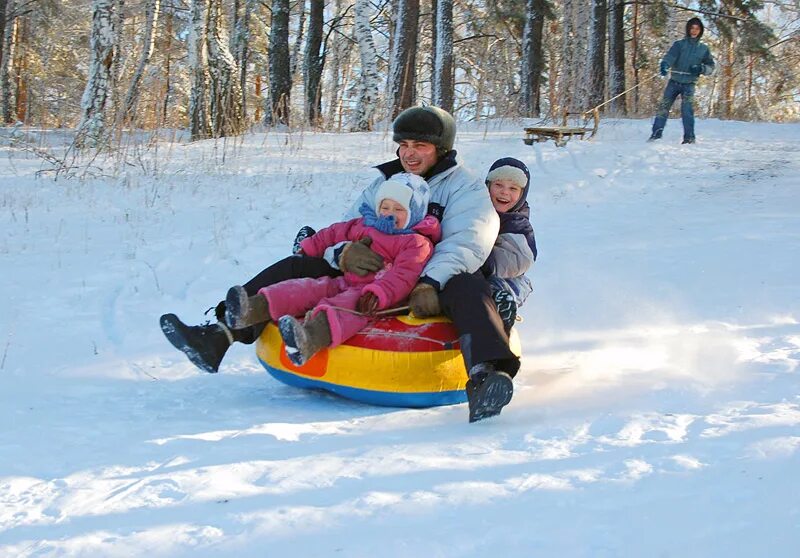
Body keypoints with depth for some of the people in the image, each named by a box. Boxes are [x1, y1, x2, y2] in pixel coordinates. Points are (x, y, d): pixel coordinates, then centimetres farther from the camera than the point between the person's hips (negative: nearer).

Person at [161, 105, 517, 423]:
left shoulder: (465, 187, 0)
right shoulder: (383, 183, 15)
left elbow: (466, 241, -18)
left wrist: (431, 284, -36)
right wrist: (344, 253, -19)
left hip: (433, 289, -5)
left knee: (468, 288, -39)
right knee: (296, 267, -6)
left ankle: (486, 376, -64)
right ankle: (219, 336, -17)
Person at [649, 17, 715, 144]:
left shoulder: (703, 49, 7)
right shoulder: (679, 44, 2)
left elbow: (711, 66, 12)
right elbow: (670, 56, -16)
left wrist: (701, 69, -11)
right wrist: (664, 65, -38)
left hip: (689, 84, -1)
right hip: (674, 81, 1)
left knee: (687, 108, -17)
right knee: (664, 106, -1)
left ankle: (689, 137, -17)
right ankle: (656, 133, 6)